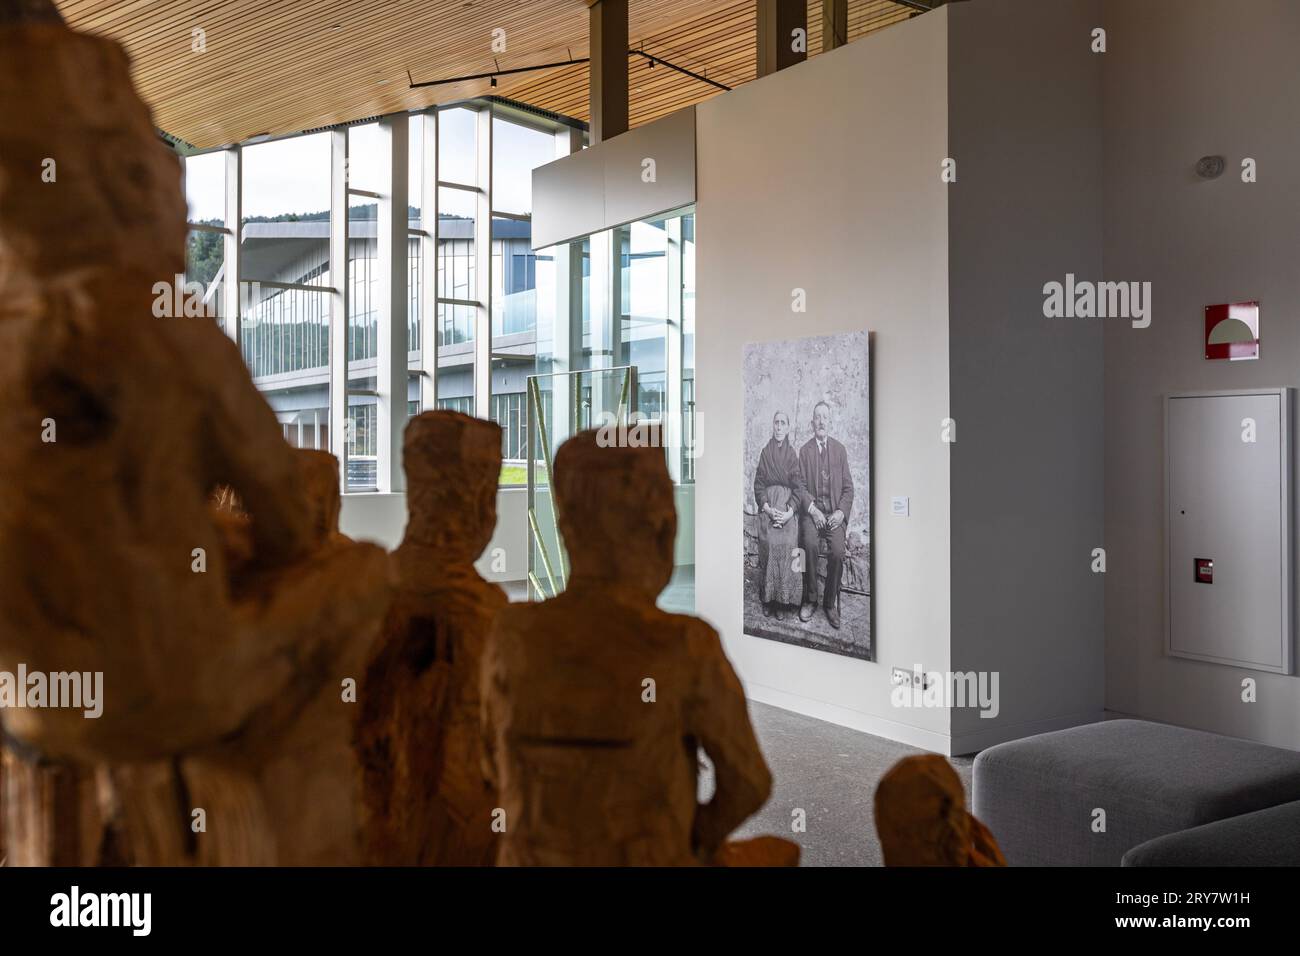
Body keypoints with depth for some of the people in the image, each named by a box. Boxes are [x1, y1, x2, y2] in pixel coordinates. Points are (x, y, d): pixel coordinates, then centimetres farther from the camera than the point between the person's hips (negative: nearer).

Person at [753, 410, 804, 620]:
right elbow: (758, 484, 4)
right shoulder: (765, 453, 7)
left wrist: (789, 512, -11)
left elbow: (799, 486, 2)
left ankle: (783, 601, 2)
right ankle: (768, 600, 5)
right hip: (767, 509, 0)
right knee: (768, 549, -4)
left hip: (787, 510, 0)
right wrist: (768, 509, -10)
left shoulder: (793, 454, 6)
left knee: (786, 551, -5)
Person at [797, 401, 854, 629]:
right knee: (810, 544, -29)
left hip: (835, 511, 1)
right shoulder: (804, 450, 9)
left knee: (837, 552, -25)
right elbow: (801, 486, 3)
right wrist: (813, 510, -13)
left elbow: (848, 487, 10)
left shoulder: (839, 450, 13)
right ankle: (810, 600, -13)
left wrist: (842, 512, -6)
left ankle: (830, 604, -7)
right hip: (812, 509, -1)